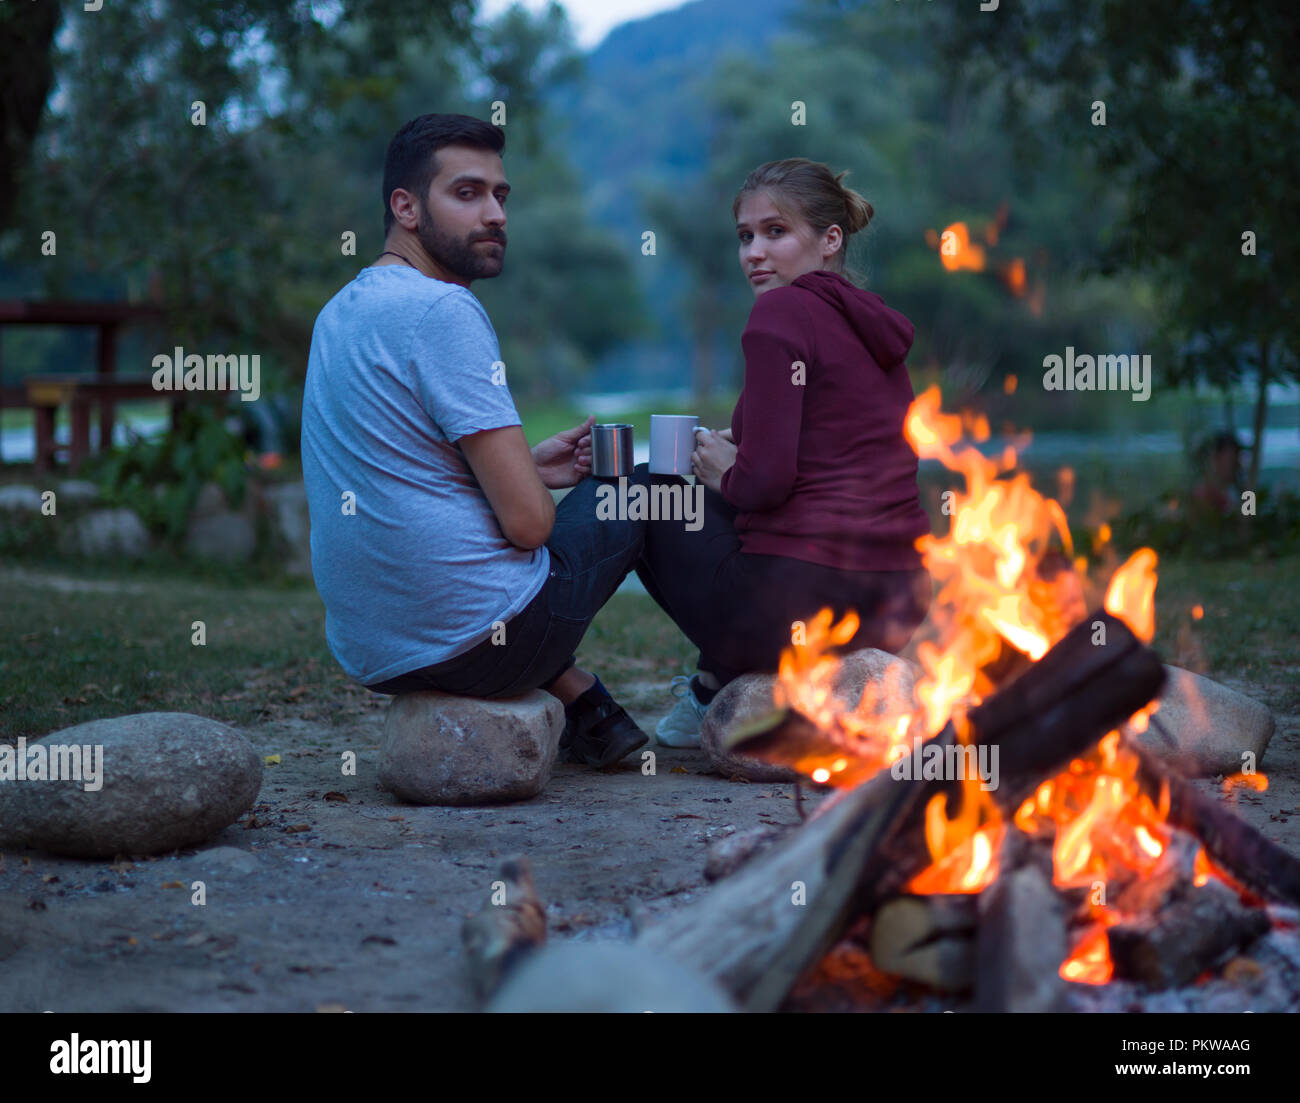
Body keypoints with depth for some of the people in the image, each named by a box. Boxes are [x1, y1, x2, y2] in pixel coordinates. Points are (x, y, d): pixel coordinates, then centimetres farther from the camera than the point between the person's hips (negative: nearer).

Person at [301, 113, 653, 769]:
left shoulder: (338, 313, 11)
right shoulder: (442, 310, -17)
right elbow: (527, 521, -19)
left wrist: (524, 466, 15)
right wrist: (535, 490, 5)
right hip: (476, 642, -9)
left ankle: (583, 706, 26)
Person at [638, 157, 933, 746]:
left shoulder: (781, 310, -8)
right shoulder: (872, 319, 16)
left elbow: (765, 481, -17)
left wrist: (725, 474, 4)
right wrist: (741, 454, 18)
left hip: (802, 603, -8)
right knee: (714, 500, 32)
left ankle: (715, 685, 16)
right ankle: (725, 677, 25)